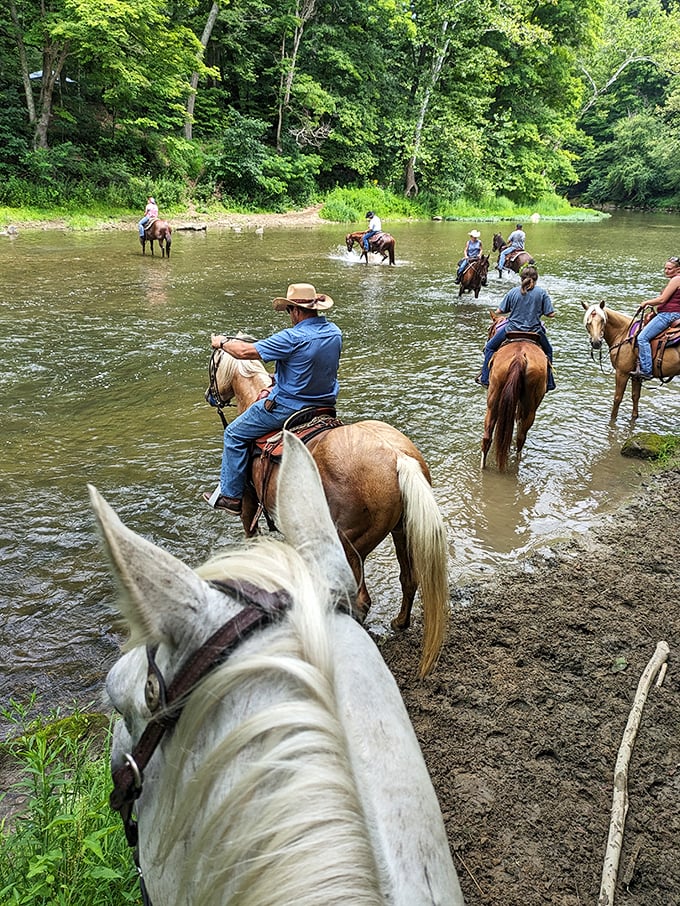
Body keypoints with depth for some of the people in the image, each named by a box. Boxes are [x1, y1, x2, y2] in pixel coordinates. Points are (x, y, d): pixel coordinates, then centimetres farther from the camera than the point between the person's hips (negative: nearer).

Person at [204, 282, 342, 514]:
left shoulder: (293, 338, -24)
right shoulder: (334, 332, 0)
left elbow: (246, 351, -18)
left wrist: (222, 343, 2)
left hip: (287, 406, -8)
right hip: (324, 405, 8)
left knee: (235, 434, 9)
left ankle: (231, 495, 15)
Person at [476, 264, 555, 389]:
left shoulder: (513, 291, -6)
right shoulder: (541, 292, -7)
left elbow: (499, 311, -2)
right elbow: (551, 314, -8)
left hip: (512, 329, -1)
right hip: (535, 331, 1)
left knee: (490, 347, 21)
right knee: (548, 351, 28)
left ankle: (485, 378, 17)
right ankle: (549, 382, 28)